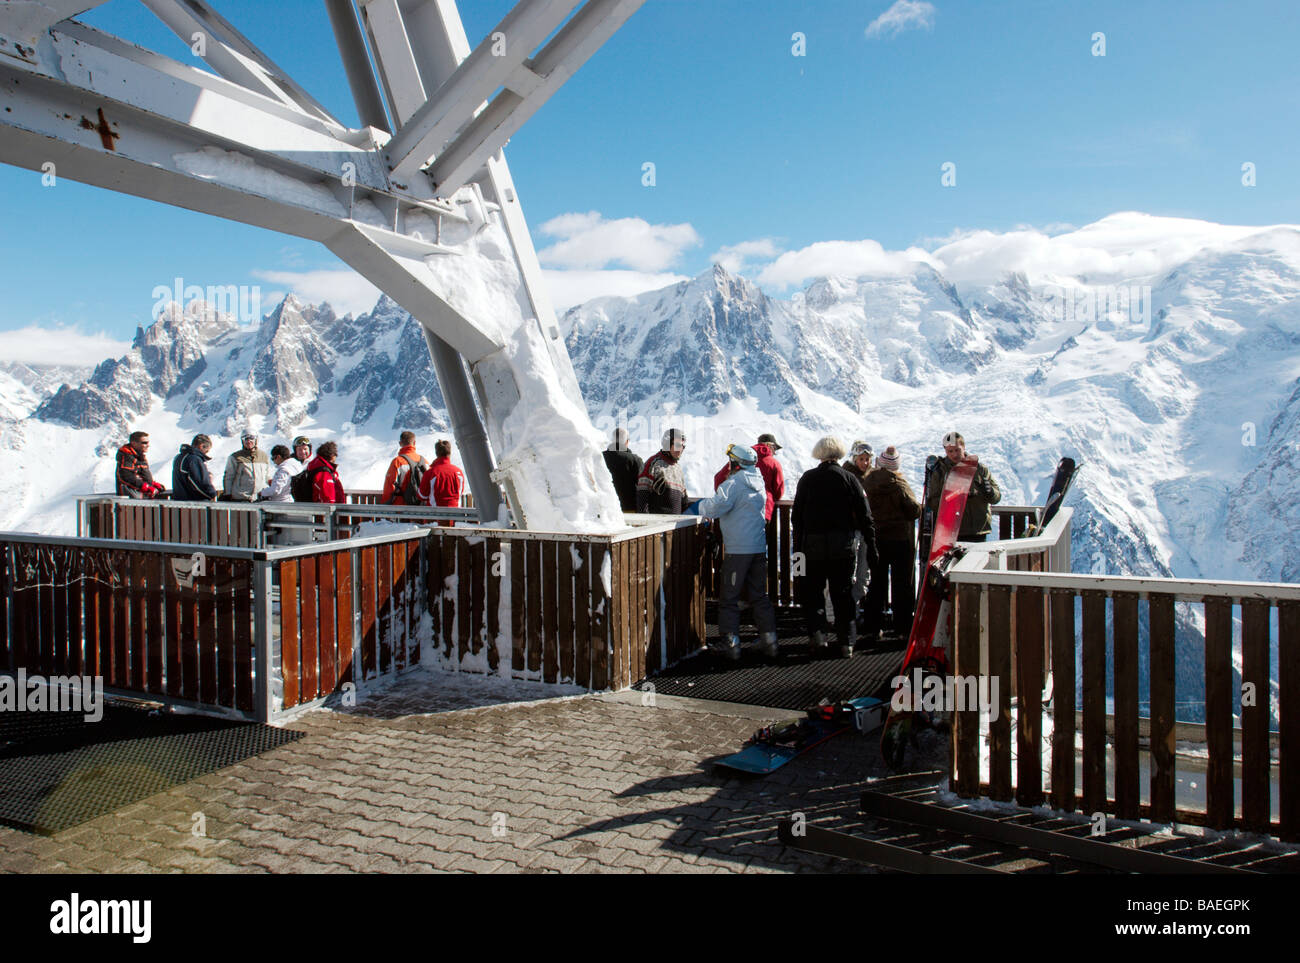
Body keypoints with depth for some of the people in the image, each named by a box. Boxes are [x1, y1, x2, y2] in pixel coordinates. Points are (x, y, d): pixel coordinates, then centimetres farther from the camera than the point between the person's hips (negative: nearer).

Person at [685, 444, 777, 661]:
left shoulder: (734, 484, -12)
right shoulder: (759, 483, 13)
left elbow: (715, 507, -21)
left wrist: (698, 506, 1)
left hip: (738, 549, -7)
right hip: (760, 547, 7)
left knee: (729, 598, 1)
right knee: (759, 595, 15)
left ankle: (731, 644, 2)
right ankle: (769, 640, 15)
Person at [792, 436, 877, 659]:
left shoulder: (807, 479, 2)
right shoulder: (849, 479, -1)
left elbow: (797, 515, 3)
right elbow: (864, 516, -1)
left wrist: (798, 544, 8)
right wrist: (871, 545, 4)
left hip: (813, 544, 0)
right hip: (842, 545, 0)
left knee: (811, 592, 11)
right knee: (842, 594, 8)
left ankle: (816, 633, -2)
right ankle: (846, 642, 9)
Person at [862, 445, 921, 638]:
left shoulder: (866, 482, -2)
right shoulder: (899, 484, -13)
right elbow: (915, 511, -11)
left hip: (875, 539, 3)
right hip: (900, 539, -3)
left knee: (876, 584, 11)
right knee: (902, 585, 7)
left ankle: (872, 627, 12)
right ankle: (903, 627, 10)